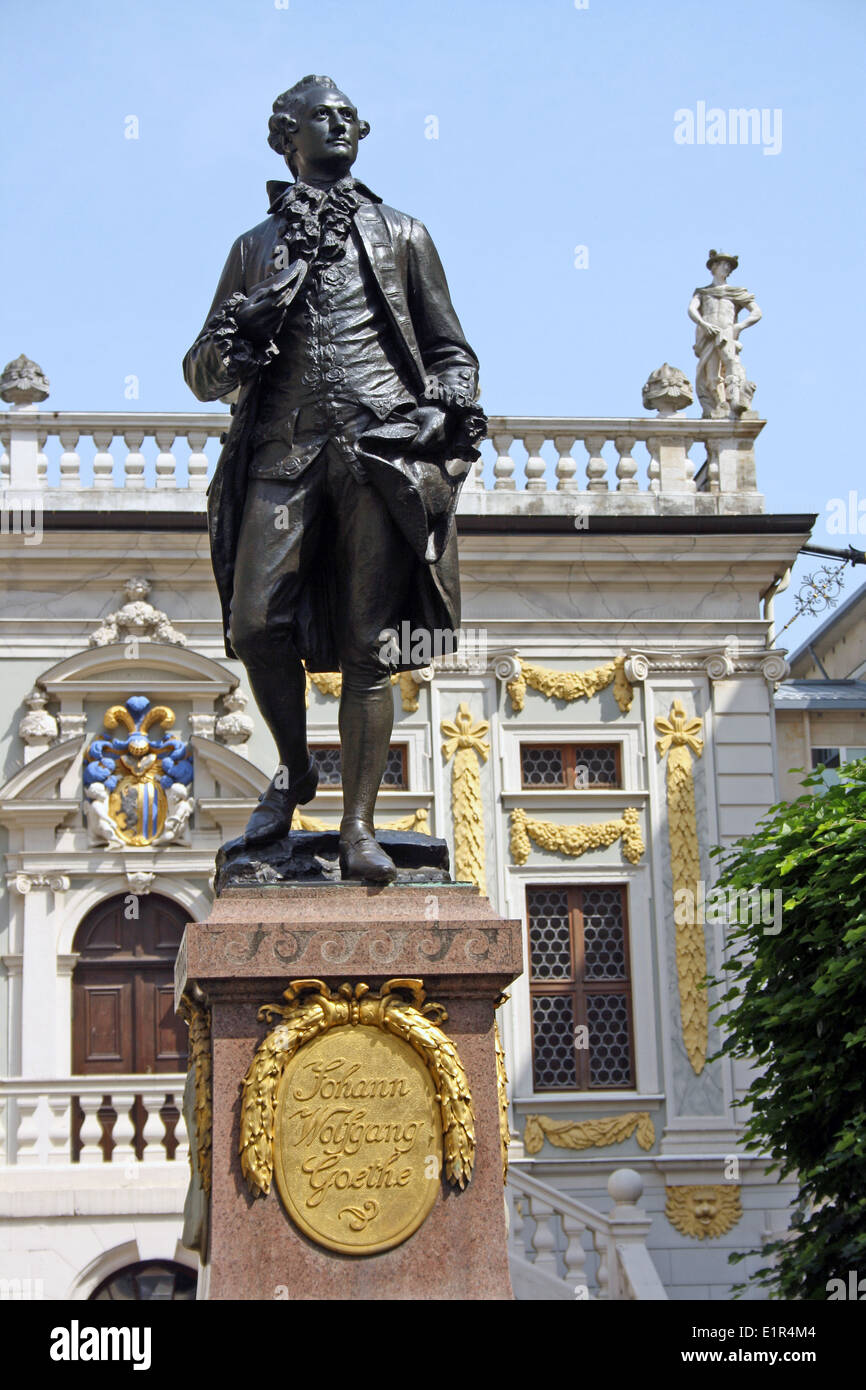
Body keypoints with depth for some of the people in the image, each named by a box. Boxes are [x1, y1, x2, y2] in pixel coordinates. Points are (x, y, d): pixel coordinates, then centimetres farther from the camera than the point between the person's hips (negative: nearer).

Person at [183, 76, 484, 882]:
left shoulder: (402, 235, 24)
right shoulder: (256, 247, 23)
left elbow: (450, 347, 24)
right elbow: (202, 376, 20)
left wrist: (457, 400, 1)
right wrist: (234, 340, -3)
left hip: (384, 446, -1)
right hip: (285, 451, 1)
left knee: (368, 647, -7)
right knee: (256, 624, -16)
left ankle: (358, 829, -7)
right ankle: (294, 769, 10)